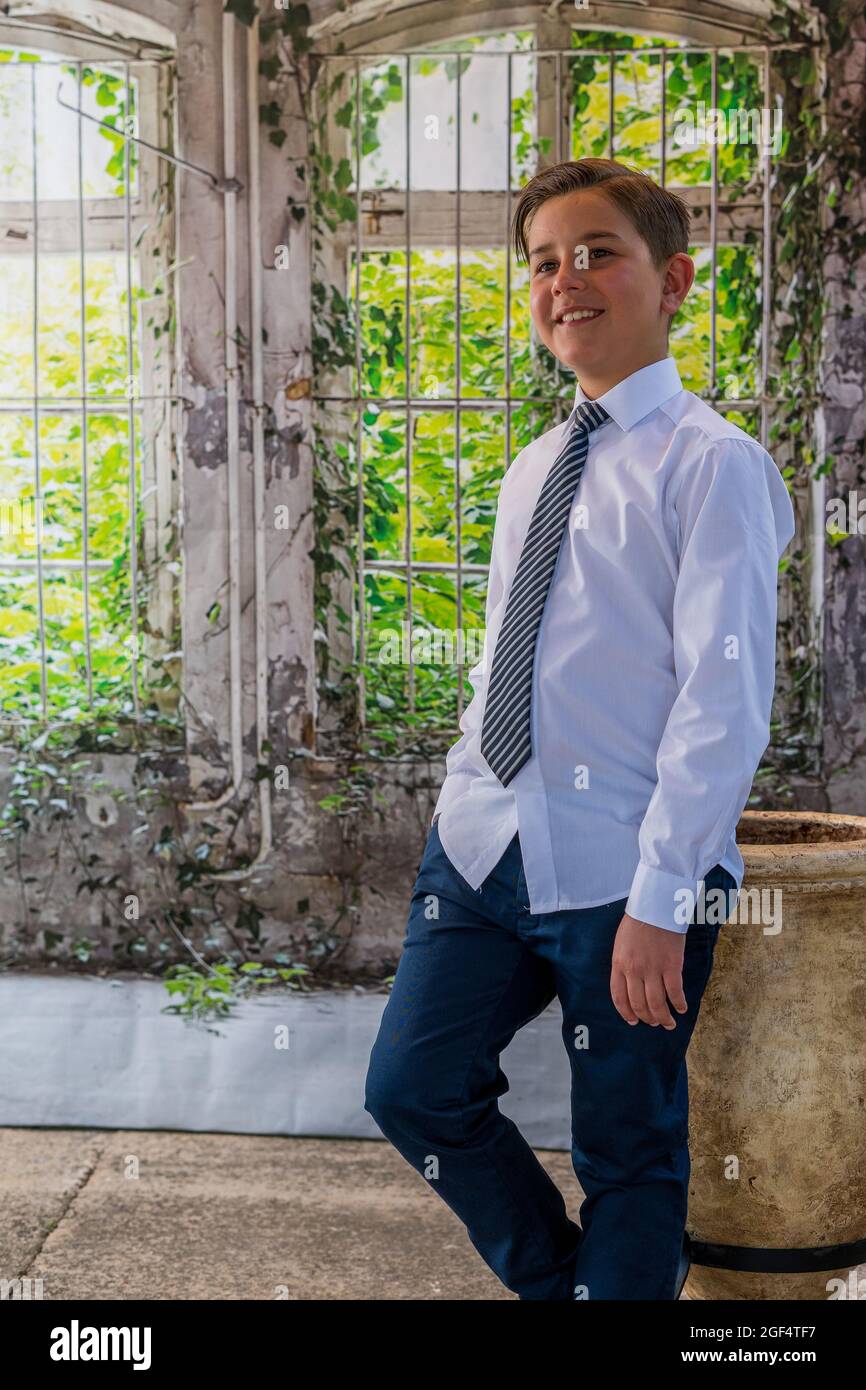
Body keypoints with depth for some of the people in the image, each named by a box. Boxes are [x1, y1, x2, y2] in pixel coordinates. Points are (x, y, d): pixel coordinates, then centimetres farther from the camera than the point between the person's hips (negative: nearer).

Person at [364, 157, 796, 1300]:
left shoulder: (713, 464, -9)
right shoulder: (532, 472, 14)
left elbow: (725, 698, -16)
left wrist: (659, 901, -19)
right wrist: (471, 792, 13)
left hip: (625, 873, -7)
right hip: (482, 850, 7)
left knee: (630, 1152, 7)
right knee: (412, 1089, 11)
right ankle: (553, 1280, 33)